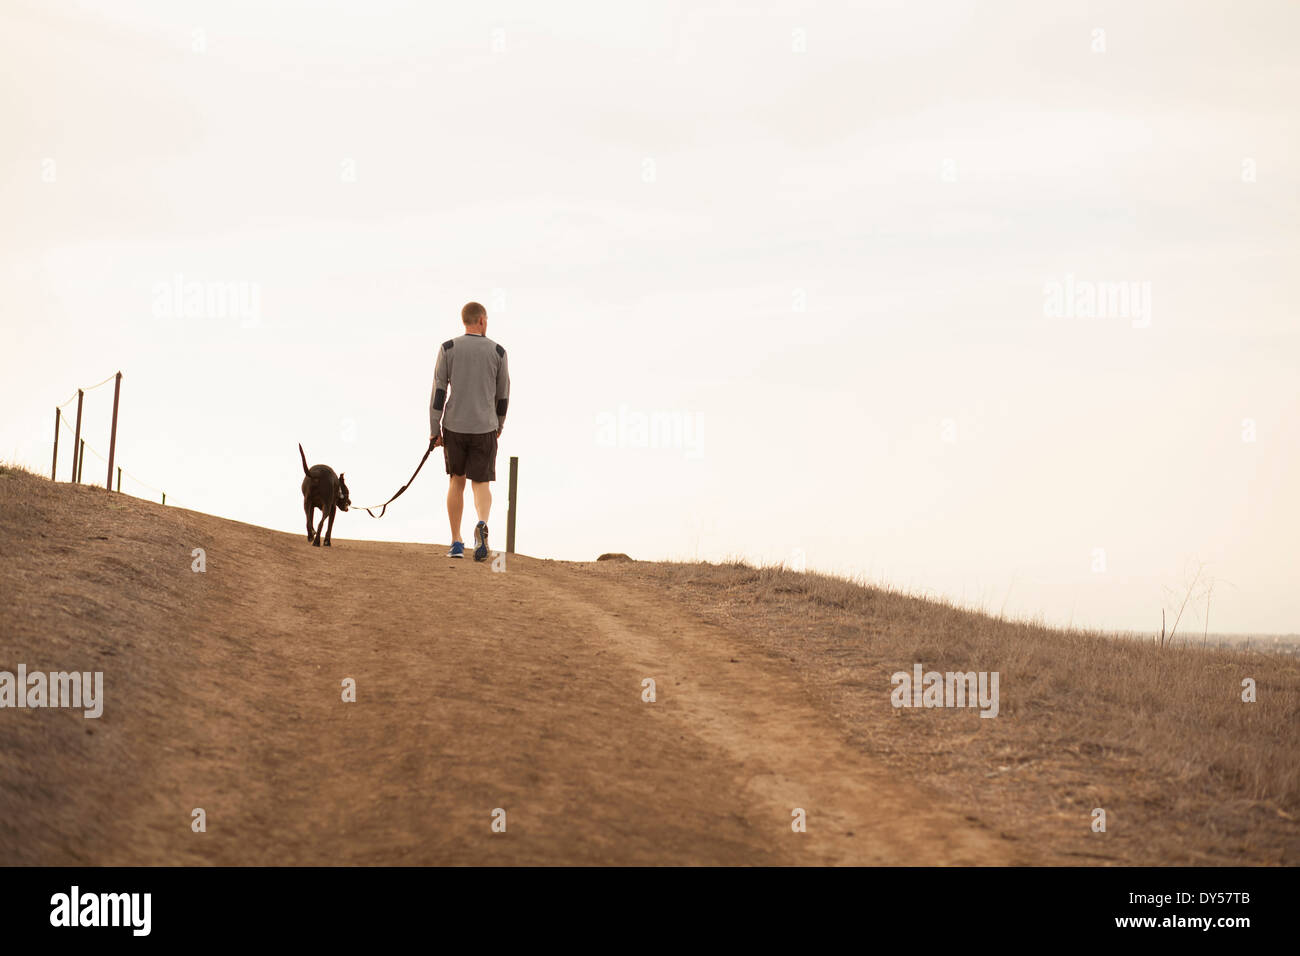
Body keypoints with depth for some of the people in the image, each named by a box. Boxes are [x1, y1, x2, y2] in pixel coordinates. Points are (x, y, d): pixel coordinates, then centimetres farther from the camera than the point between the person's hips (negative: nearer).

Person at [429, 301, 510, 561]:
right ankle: (482, 524, -29)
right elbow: (503, 394, 7)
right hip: (485, 427, -1)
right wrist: (499, 424, 23)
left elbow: (439, 391, -5)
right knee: (481, 483, 2)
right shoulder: (497, 352, 1)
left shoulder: (448, 349, -1)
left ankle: (456, 543, 15)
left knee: (456, 481, 15)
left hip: (454, 426, 1)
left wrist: (434, 430, -1)